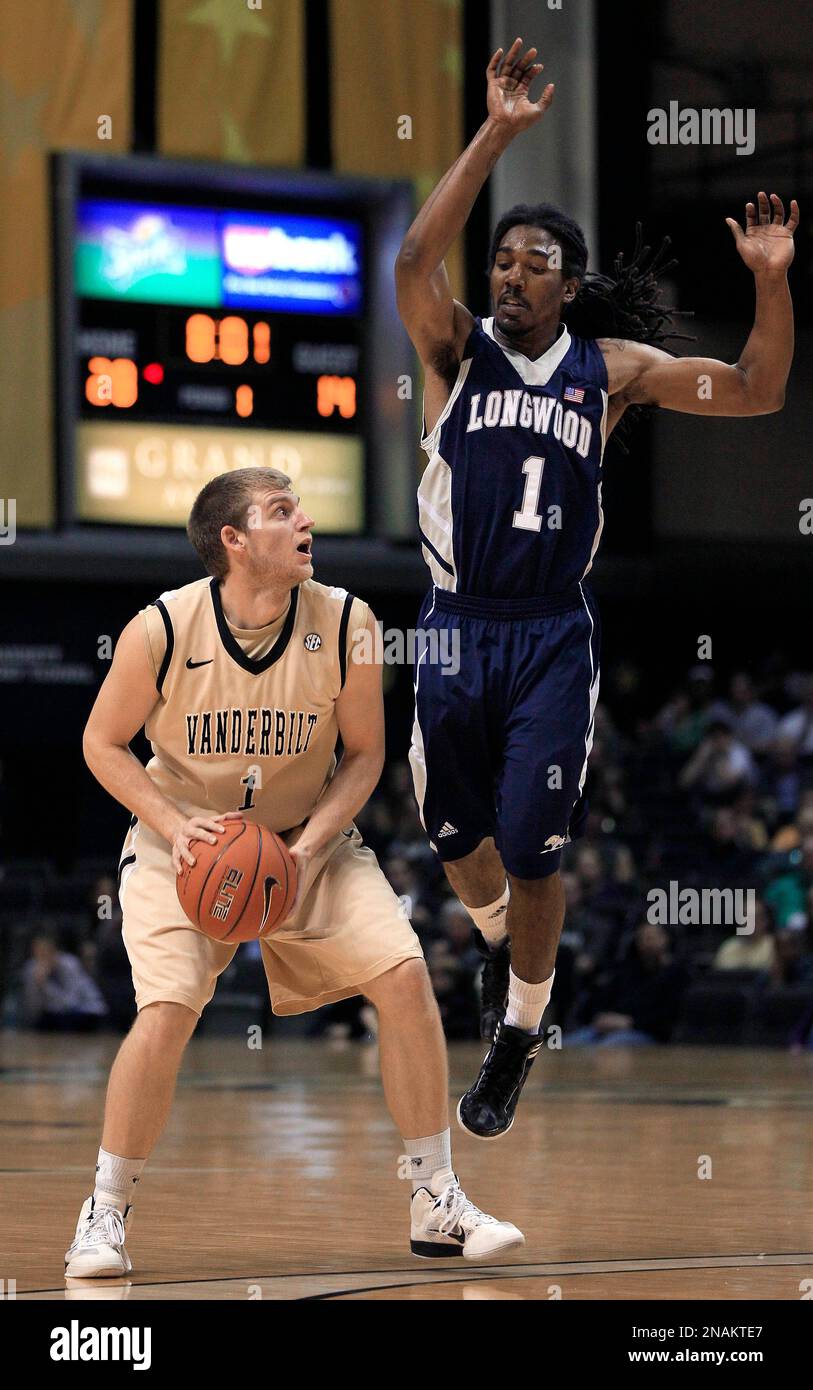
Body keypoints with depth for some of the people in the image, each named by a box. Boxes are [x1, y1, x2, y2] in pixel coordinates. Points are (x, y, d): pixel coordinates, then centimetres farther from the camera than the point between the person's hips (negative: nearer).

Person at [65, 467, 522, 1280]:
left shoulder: (346, 626, -15)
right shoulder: (161, 631, -19)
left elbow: (365, 754, -3)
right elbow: (104, 743, -6)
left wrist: (307, 845, -18)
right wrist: (175, 826, -20)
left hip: (308, 841, 2)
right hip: (183, 845, -2)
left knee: (403, 976, -14)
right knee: (167, 1009, -23)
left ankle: (437, 1206, 0)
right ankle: (105, 1213, -3)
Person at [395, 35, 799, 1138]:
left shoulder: (611, 366, 4)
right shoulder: (459, 351, 0)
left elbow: (754, 394, 1)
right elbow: (416, 257, -19)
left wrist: (770, 283, -15)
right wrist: (496, 134, -26)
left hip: (555, 639, -1)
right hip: (456, 626, 1)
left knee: (531, 855, -3)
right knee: (457, 837, 15)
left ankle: (518, 1043, 15)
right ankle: (502, 939, 48)